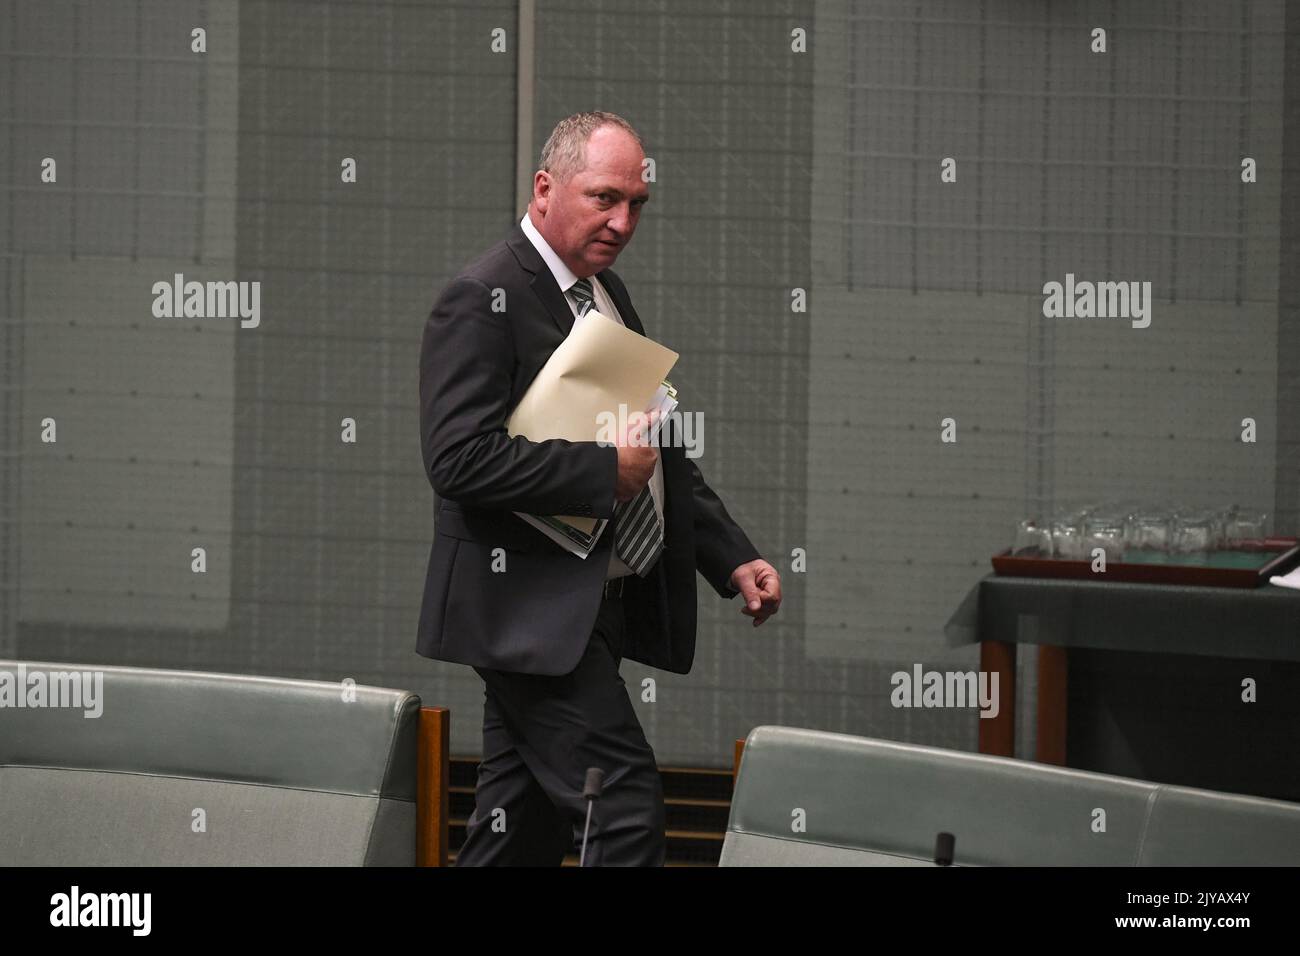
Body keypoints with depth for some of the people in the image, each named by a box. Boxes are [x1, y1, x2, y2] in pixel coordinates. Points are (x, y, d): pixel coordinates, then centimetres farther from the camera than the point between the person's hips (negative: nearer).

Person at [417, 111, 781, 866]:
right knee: (626, 809, -15)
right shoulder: (483, 301, -12)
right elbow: (460, 457, -23)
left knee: (523, 831, 12)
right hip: (532, 612, -9)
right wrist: (604, 471, -20)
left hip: (595, 605, 9)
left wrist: (733, 558, 12)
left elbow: (659, 451, 23)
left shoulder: (606, 292, 17)